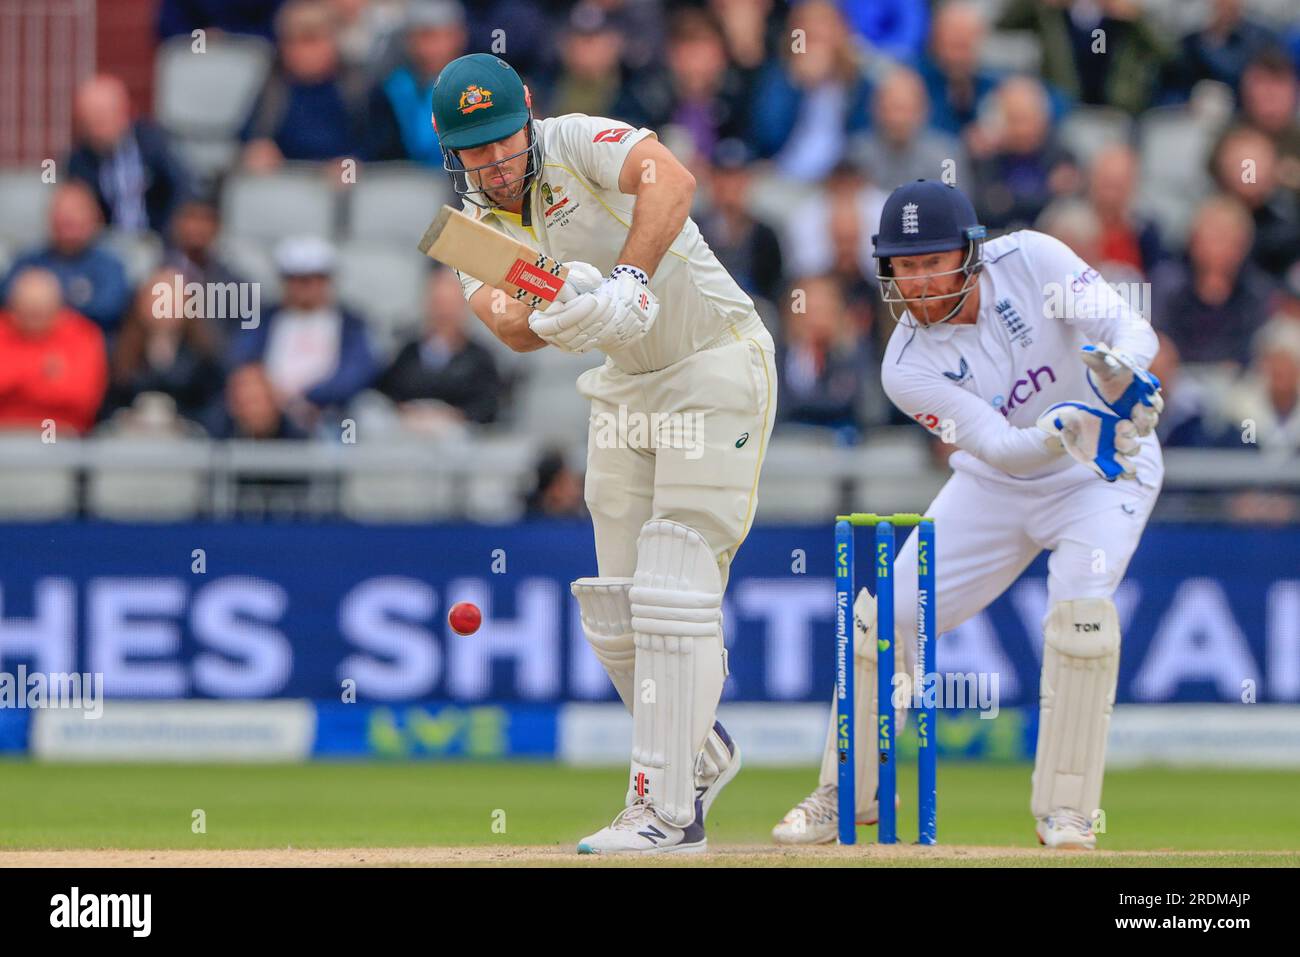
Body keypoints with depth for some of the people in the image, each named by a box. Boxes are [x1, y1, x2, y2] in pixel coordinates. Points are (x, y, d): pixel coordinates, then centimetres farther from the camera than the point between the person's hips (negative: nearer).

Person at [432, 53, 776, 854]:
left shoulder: (576, 143, -17)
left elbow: (672, 179, -38)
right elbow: (511, 327, -19)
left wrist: (628, 281, -48)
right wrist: (551, 314, -41)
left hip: (715, 368, -8)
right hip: (626, 388, 8)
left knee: (675, 588, -15)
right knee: (615, 607, 9)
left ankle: (668, 809, -15)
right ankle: (699, 753, 33)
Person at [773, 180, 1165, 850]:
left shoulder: (1030, 260, -22)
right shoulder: (907, 368, -19)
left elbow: (1131, 329, -25)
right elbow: (999, 447, -27)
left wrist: (1121, 367, -49)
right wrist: (1061, 434, -48)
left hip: (1104, 470, -2)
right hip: (995, 488, 2)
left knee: (1081, 608, -27)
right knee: (882, 618, -4)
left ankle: (1065, 812, -13)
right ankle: (850, 793, 20)